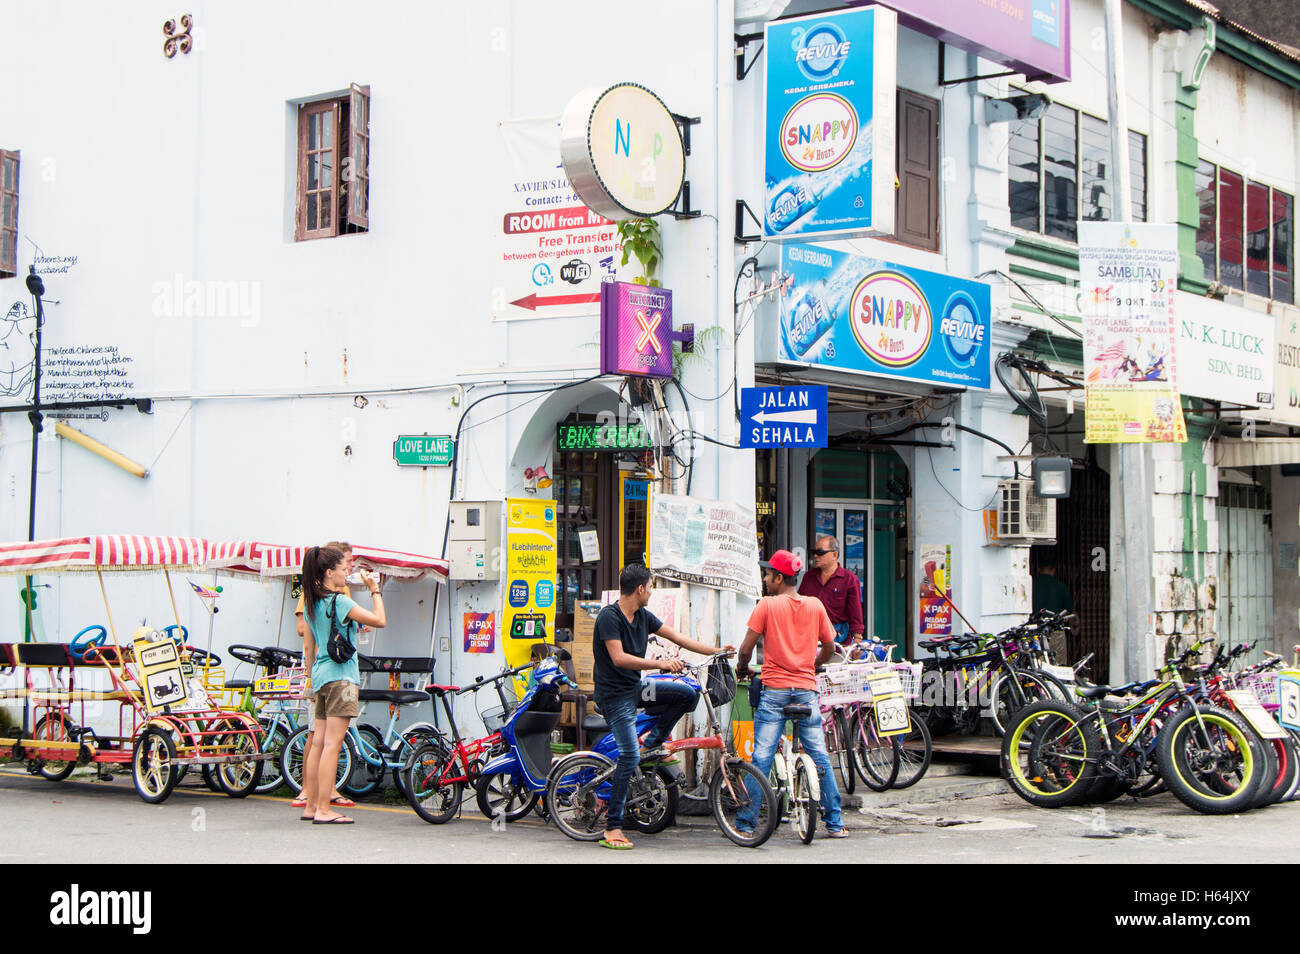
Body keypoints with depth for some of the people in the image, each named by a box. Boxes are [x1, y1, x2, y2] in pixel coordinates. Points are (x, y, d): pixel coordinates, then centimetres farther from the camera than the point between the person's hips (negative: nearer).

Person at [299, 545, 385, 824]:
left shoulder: (311, 602, 12)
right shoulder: (339, 601, -13)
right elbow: (379, 620, -13)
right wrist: (374, 589, -2)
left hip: (321, 673, 9)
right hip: (341, 675, -9)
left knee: (318, 742, 9)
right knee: (332, 743, -9)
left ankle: (311, 806, 11)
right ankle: (324, 809, -10)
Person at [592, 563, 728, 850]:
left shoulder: (643, 616, 7)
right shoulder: (609, 617, -18)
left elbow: (678, 638, 13)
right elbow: (619, 658, -26)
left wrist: (716, 651, 11)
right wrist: (661, 663, -27)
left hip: (636, 687, 8)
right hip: (615, 694, -8)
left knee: (688, 694, -2)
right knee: (630, 757, -13)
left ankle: (652, 743, 11)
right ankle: (612, 828, -7)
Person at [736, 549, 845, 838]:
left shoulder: (767, 605, -5)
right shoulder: (815, 605, 5)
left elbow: (746, 647, -5)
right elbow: (829, 646, 11)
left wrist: (742, 667, 15)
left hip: (774, 688, -3)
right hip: (807, 689, 3)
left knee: (761, 757, -2)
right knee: (819, 756, 8)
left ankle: (746, 823, 0)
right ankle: (835, 823, 10)